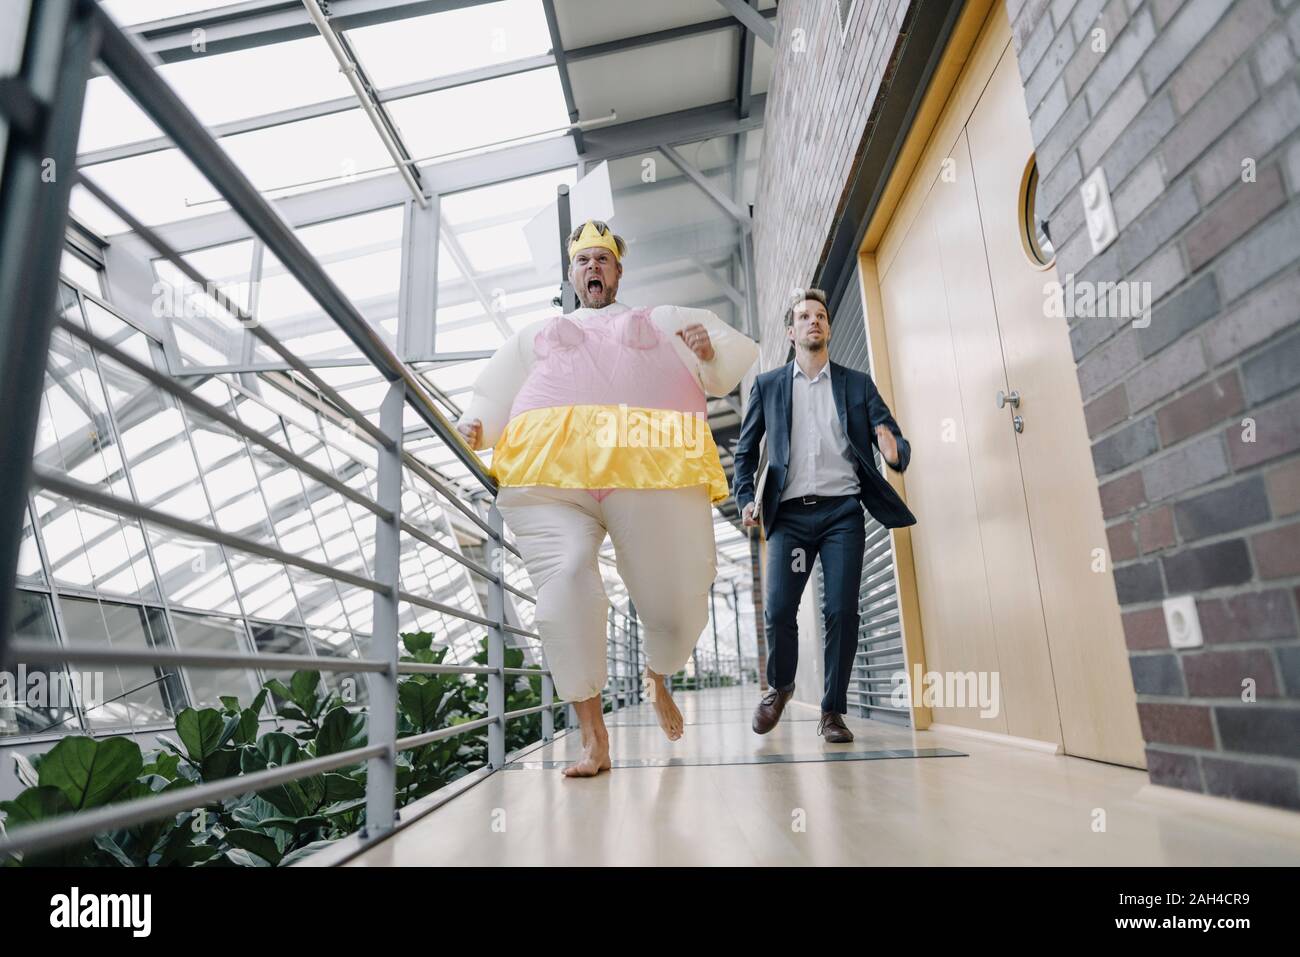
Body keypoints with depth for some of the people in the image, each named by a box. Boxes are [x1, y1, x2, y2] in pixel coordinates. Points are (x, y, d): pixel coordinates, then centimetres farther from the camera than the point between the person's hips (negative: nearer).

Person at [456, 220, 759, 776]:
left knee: (677, 599, -5)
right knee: (564, 578, -26)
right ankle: (593, 737, -14)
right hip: (549, 472, 1)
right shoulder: (535, 335, 34)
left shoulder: (665, 321, 31)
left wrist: (712, 349, -1)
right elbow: (493, 396, 28)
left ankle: (657, 678, 30)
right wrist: (476, 428, 5)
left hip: (653, 469, 0)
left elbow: (731, 366, 24)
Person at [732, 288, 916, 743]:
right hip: (791, 513, 0)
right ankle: (779, 687, 23)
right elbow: (745, 451, 12)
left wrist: (895, 451, -19)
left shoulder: (857, 383, 12)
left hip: (842, 511, 0)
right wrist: (746, 500, -3)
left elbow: (894, 439, 6)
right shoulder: (767, 385, 11)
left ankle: (833, 711, 12)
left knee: (841, 611, -4)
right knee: (778, 609, -6)